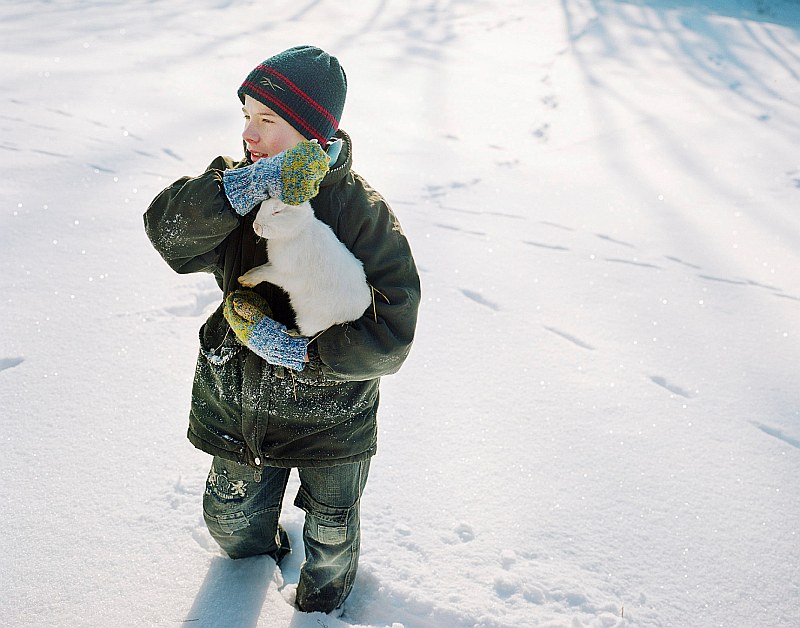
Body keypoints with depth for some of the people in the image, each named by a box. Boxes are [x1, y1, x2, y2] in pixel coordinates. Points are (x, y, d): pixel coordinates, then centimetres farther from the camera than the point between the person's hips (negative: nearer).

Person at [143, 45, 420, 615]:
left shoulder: (363, 214, -23)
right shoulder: (240, 188, -9)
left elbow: (388, 337, -27)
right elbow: (167, 230, -28)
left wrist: (299, 351, -31)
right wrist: (250, 184, -41)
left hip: (328, 414, -3)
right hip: (241, 405, 4)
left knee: (330, 535, 21)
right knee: (231, 521, 25)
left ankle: (324, 591, 56)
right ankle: (255, 548, 61)